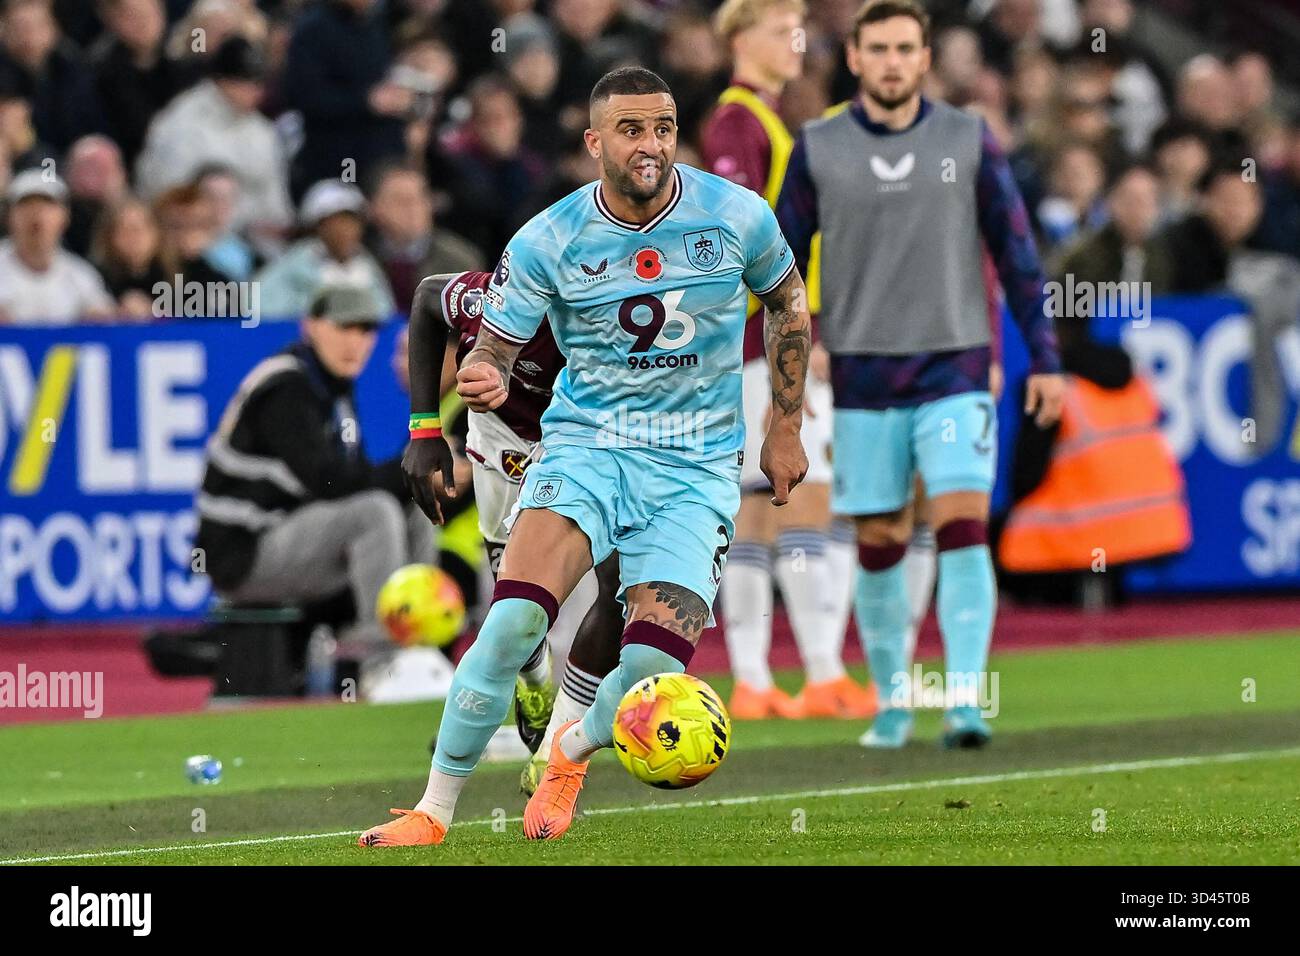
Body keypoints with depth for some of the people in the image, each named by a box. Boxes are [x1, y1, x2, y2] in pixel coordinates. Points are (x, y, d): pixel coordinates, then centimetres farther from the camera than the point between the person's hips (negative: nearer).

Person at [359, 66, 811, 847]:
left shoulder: (737, 216, -5)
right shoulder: (548, 241, -7)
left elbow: (788, 302, 14)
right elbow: (493, 347, -1)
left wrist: (786, 427, 15)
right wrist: (486, 380, -26)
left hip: (698, 466, 0)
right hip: (586, 446, 0)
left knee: (655, 670, -17)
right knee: (515, 619, -25)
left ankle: (577, 749, 20)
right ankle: (435, 811, -10)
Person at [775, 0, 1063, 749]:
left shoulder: (969, 141, 2)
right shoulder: (818, 149, 3)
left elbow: (1016, 252, 5)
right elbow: (783, 261, 8)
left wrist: (1044, 358, 1)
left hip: (956, 370, -1)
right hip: (862, 377, 1)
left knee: (964, 530, -13)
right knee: (879, 545, 4)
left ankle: (964, 703, -15)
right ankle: (892, 703, 18)